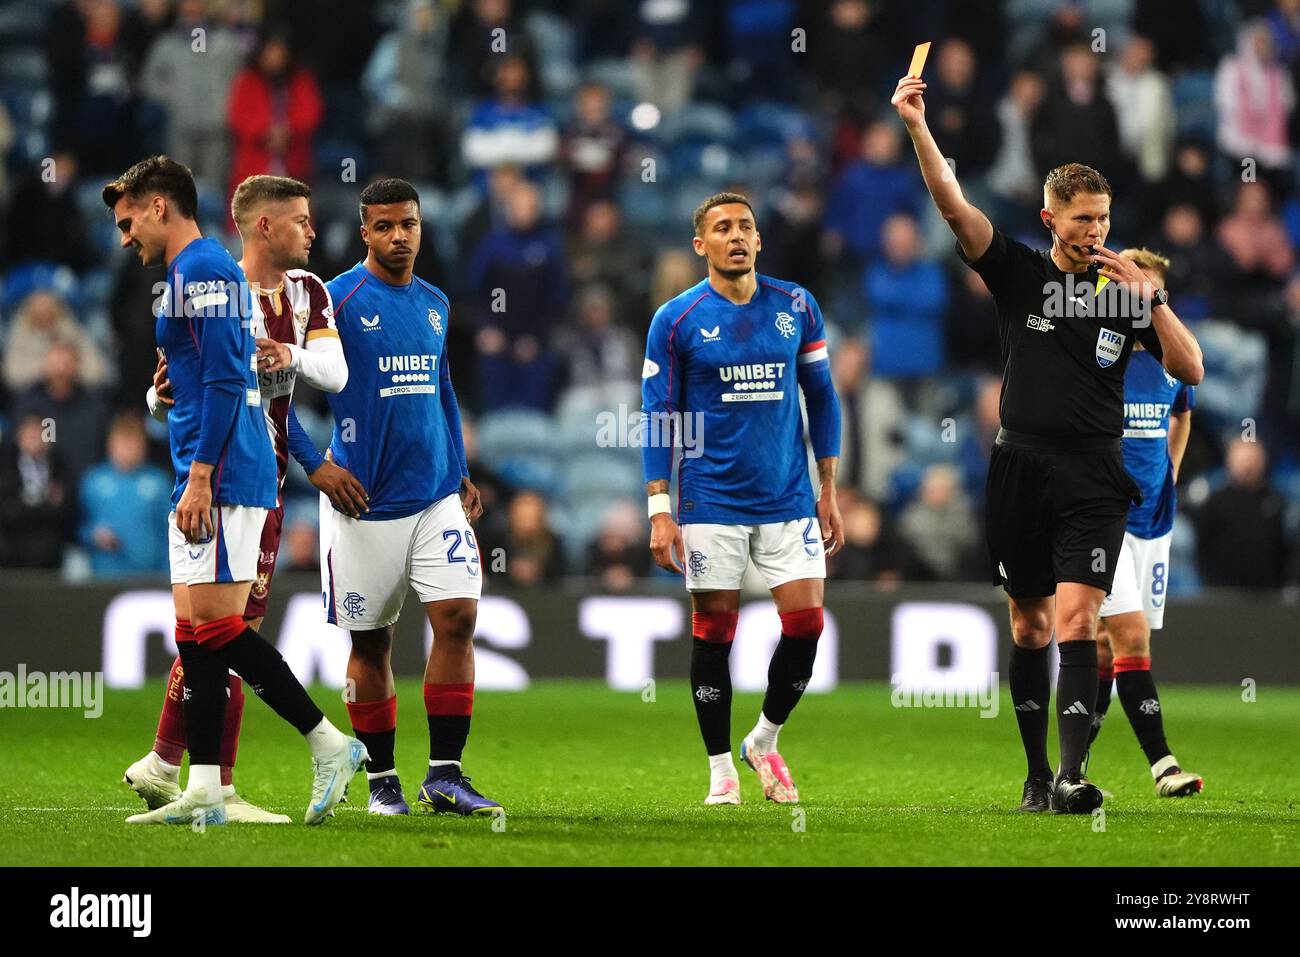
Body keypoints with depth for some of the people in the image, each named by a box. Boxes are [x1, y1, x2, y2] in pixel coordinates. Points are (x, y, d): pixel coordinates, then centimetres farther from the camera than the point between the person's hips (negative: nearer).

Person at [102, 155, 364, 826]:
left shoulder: (202, 269, -10)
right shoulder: (197, 272, 21)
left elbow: (224, 380, -18)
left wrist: (200, 476, -21)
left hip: (222, 474, -10)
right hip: (207, 483, 10)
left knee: (216, 628, -12)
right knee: (196, 635, 6)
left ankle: (329, 745, -6)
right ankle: (204, 791, 5)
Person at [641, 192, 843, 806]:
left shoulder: (796, 308, 3)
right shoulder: (676, 320, -3)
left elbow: (821, 397, 12)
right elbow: (658, 419, -1)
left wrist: (829, 490, 9)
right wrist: (660, 511, -7)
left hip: (788, 498, 2)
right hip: (710, 502, -2)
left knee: (806, 622, -4)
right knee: (713, 633, 1)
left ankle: (764, 742, 18)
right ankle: (721, 770, 13)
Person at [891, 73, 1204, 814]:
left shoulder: (1127, 290, 6)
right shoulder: (1020, 274, 4)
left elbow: (1191, 370, 1)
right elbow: (952, 202, -6)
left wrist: (1151, 300, -10)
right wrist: (918, 127, -18)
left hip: (1093, 477, -1)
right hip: (1020, 468, 1)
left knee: (1077, 619, -15)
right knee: (1029, 623, 8)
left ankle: (1072, 774, -23)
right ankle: (1036, 773, 17)